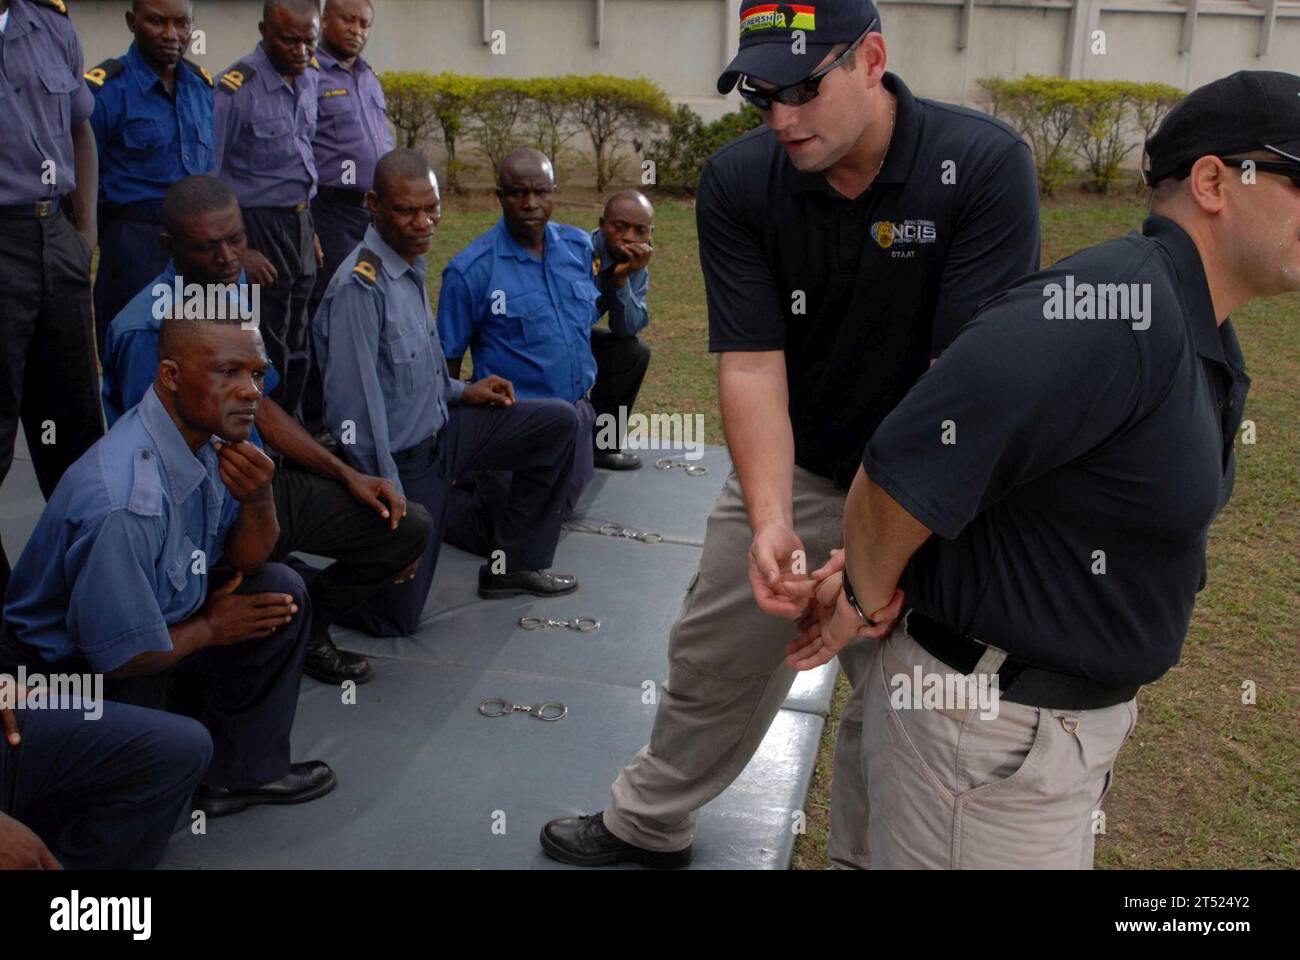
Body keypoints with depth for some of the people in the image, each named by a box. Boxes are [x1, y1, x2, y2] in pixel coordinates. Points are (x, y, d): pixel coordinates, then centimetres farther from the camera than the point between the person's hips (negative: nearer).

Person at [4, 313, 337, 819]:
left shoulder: (207, 432, -10)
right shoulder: (125, 502, -35)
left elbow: (244, 562, 0)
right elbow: (121, 655, -27)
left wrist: (258, 501, -22)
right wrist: (209, 628, -9)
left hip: (161, 612, 8)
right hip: (84, 675, -8)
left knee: (282, 591, -1)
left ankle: (243, 771, 8)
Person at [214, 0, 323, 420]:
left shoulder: (310, 77, 7)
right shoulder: (237, 88, -15)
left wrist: (309, 227, 14)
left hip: (300, 223, 7)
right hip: (259, 226, -7)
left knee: (297, 345, 14)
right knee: (267, 352, -2)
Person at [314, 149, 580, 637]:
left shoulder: (410, 268, 4)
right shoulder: (361, 285, -25)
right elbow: (353, 409, -25)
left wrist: (460, 392, 6)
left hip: (441, 429, 9)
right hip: (401, 459, -9)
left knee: (558, 422, 9)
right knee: (393, 617, -5)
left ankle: (513, 563, 16)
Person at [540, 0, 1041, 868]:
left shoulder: (984, 166, -23)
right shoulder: (738, 182, -13)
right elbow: (751, 365, -18)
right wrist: (770, 522, -32)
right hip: (790, 468, 3)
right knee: (713, 660, 16)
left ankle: (864, 861, 34)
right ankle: (650, 825, 41)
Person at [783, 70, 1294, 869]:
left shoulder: (1204, 341, 6)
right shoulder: (1118, 308, -27)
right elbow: (902, 474, -30)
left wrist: (874, 582, -2)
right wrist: (870, 605, -11)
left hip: (1072, 712, 9)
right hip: (993, 733, -9)